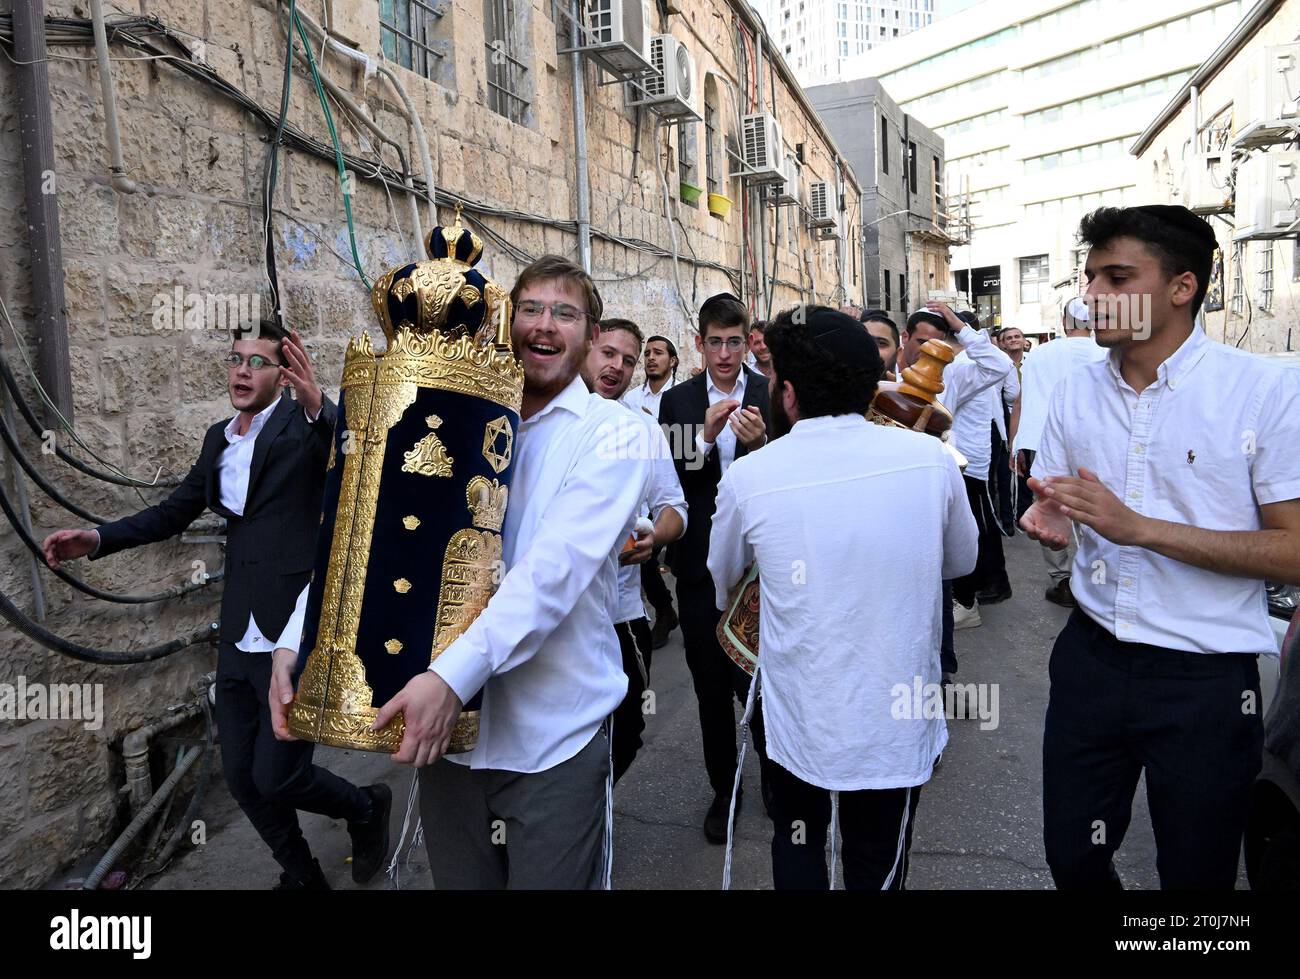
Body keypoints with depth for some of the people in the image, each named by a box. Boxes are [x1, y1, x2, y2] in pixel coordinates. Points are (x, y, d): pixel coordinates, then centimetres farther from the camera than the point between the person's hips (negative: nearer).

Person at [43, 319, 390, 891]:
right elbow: (175, 512, 21)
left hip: (296, 637, -7)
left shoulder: (305, 424, -9)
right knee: (242, 778, 14)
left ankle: (366, 808, 28)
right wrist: (97, 539, 7)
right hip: (238, 642, 7)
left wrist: (318, 406, -46)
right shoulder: (218, 439, 12)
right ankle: (302, 877, 37)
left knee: (276, 777, -1)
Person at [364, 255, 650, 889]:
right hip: (444, 722, 4)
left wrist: (454, 673, -31)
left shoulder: (610, 433, -6)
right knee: (456, 878, 19)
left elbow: (556, 565, -21)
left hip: (553, 735, -3)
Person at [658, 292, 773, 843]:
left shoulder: (773, 396, -2)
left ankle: (775, 777, 31)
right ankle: (723, 788, 32)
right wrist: (706, 436, -20)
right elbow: (669, 482, -5)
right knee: (710, 684, 13)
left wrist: (761, 445, -26)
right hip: (699, 563, 2)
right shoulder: (677, 402, 3)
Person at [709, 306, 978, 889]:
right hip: (900, 730, 1)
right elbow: (963, 560, 8)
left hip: (799, 725, 0)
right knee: (877, 870, 20)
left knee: (796, 846, 26)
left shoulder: (747, 477, -14)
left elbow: (721, 582, 6)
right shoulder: (930, 457, -11)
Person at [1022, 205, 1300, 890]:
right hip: (1091, 655, 4)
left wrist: (1138, 527, -25)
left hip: (1206, 679, -4)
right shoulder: (1076, 391, 3)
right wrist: (1046, 521, -13)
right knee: (1071, 857, 17)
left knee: (1194, 873, 15)